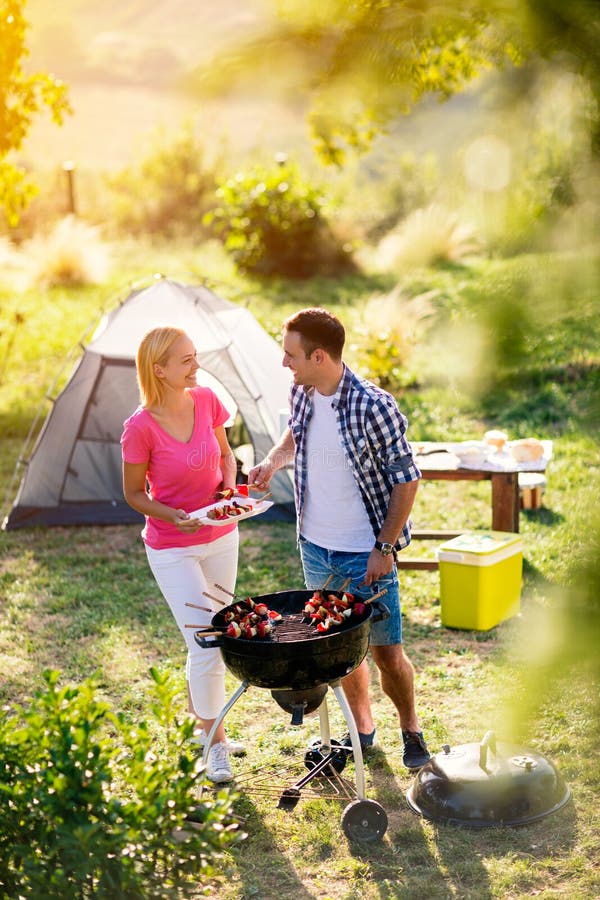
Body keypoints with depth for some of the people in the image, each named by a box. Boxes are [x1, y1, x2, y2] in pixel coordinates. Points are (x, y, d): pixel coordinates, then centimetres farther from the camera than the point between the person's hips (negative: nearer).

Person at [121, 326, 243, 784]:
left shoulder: (207, 400, -8)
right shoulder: (141, 427, -22)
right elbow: (134, 493, -9)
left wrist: (229, 486, -10)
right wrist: (174, 517, -25)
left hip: (221, 537, 5)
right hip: (172, 549, -5)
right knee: (207, 644, -7)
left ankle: (204, 723, 40)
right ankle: (216, 743, 13)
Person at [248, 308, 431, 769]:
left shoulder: (374, 407, -22)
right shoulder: (301, 394, -3)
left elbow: (406, 479, -14)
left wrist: (384, 547, -14)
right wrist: (273, 460, 0)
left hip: (365, 554, -6)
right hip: (315, 547, 6)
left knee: (387, 652, 3)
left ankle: (411, 728, 27)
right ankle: (362, 727, 36)